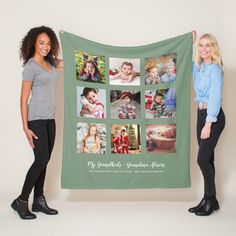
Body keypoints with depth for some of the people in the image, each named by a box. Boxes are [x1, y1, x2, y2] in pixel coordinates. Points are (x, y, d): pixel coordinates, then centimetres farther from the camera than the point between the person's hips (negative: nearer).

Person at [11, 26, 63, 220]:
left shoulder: (50, 62, 11)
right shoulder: (30, 66, -8)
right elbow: (24, 99, -11)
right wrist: (25, 127, -15)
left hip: (50, 119, 7)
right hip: (36, 120, -7)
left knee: (44, 160, 9)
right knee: (41, 159, -9)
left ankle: (39, 201, 18)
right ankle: (21, 201, 5)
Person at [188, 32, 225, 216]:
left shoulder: (214, 69, -14)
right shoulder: (199, 67, 9)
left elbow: (215, 97, -19)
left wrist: (209, 123, -23)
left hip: (213, 117, -8)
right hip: (201, 114, 8)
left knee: (203, 159, -8)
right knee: (207, 159, 10)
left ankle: (211, 200, 6)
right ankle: (208, 199, 18)